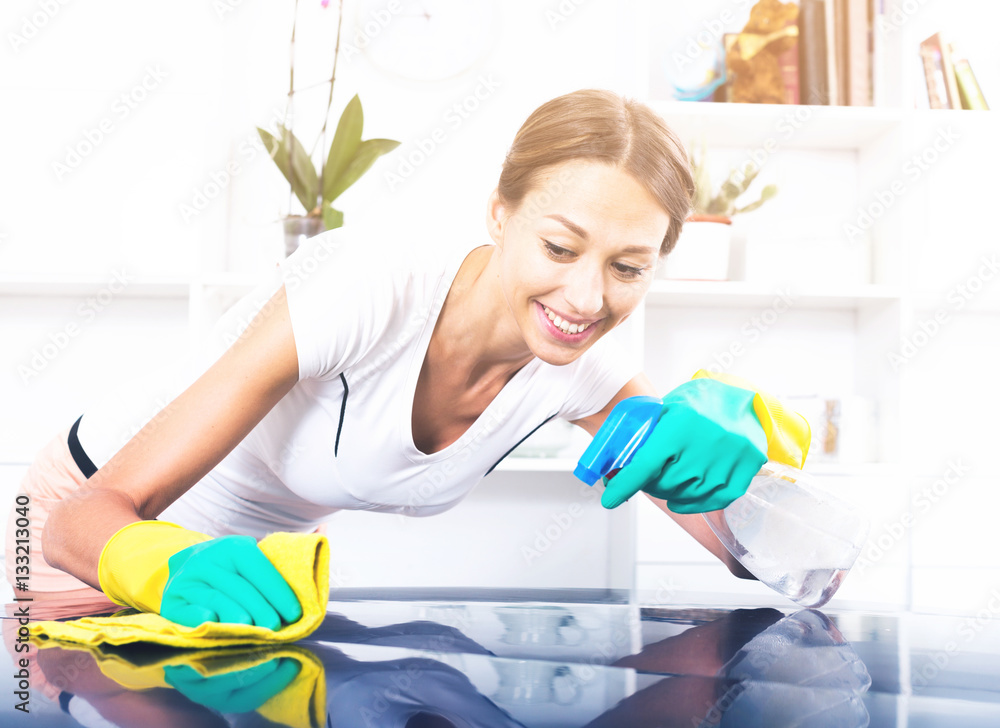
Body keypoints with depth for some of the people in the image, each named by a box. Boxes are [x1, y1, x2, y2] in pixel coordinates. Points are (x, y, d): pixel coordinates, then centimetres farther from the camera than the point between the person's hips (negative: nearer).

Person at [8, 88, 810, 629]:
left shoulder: (577, 371, -19)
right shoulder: (362, 299, -36)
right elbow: (83, 519, -34)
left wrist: (733, 428, -37)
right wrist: (173, 568, -56)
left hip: (263, 544, 4)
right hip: (115, 523, -4)